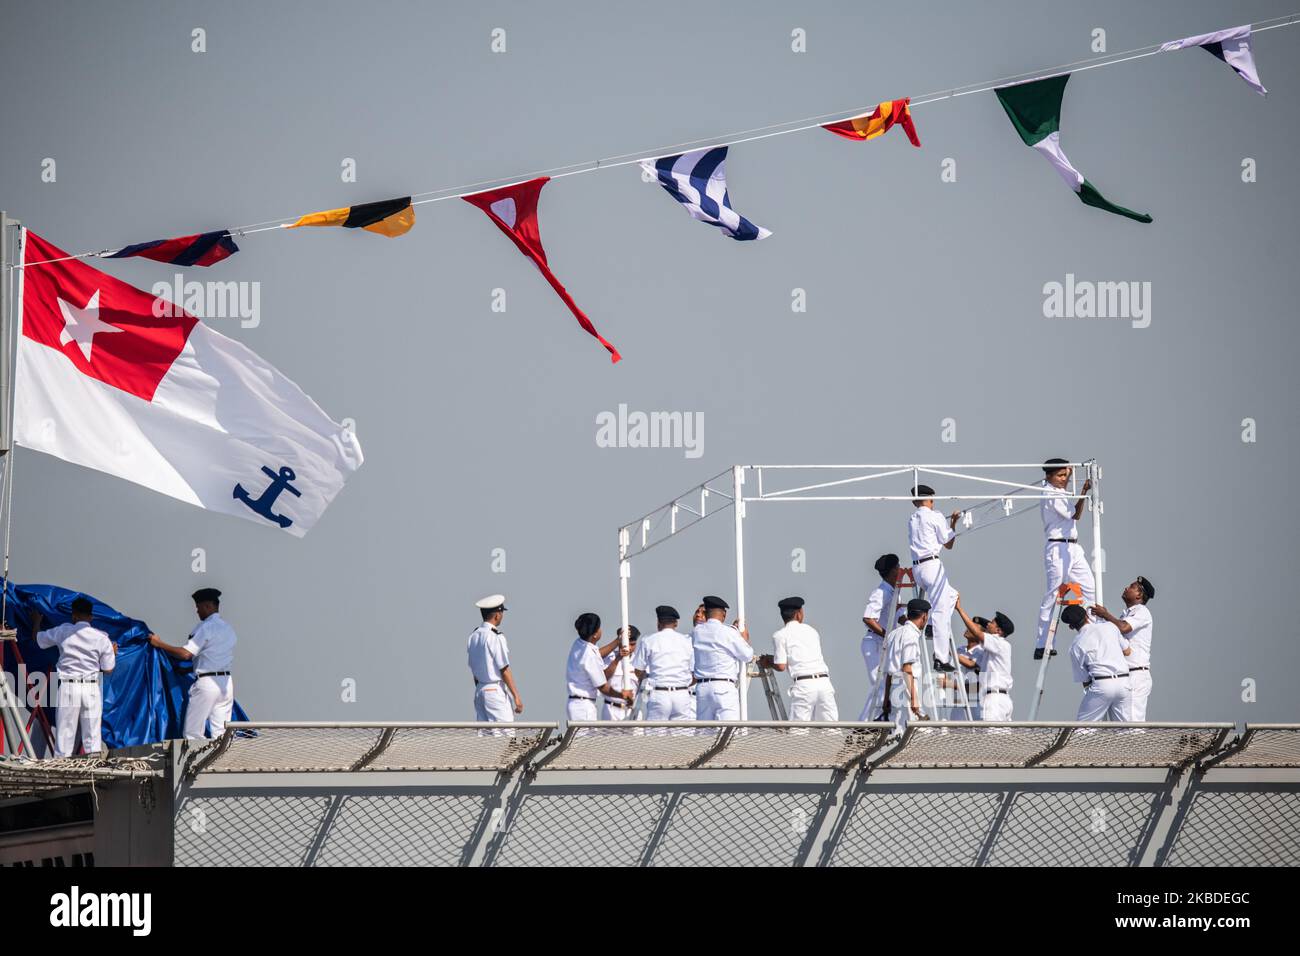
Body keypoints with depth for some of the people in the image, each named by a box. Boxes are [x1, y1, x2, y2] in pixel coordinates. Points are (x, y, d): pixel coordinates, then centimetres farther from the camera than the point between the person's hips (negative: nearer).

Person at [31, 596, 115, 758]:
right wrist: (113, 653, 25)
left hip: (68, 688, 0)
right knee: (93, 736, 4)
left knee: (64, 734, 3)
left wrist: (36, 622, 38)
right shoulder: (101, 638, -1)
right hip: (92, 689, 0)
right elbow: (108, 670, 4)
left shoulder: (63, 632, 0)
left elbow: (38, 639, 17)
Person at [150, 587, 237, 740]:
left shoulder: (205, 627, -10)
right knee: (221, 734, 6)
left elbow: (186, 654, -16)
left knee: (193, 733, -4)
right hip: (227, 681, 8)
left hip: (206, 682, -8)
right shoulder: (228, 629, 15)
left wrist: (160, 644, -7)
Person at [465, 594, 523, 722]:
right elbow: (504, 670, -15)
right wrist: (516, 696, -11)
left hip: (479, 689, 8)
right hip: (496, 690, -8)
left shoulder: (474, 636, 8)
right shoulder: (496, 636, -15)